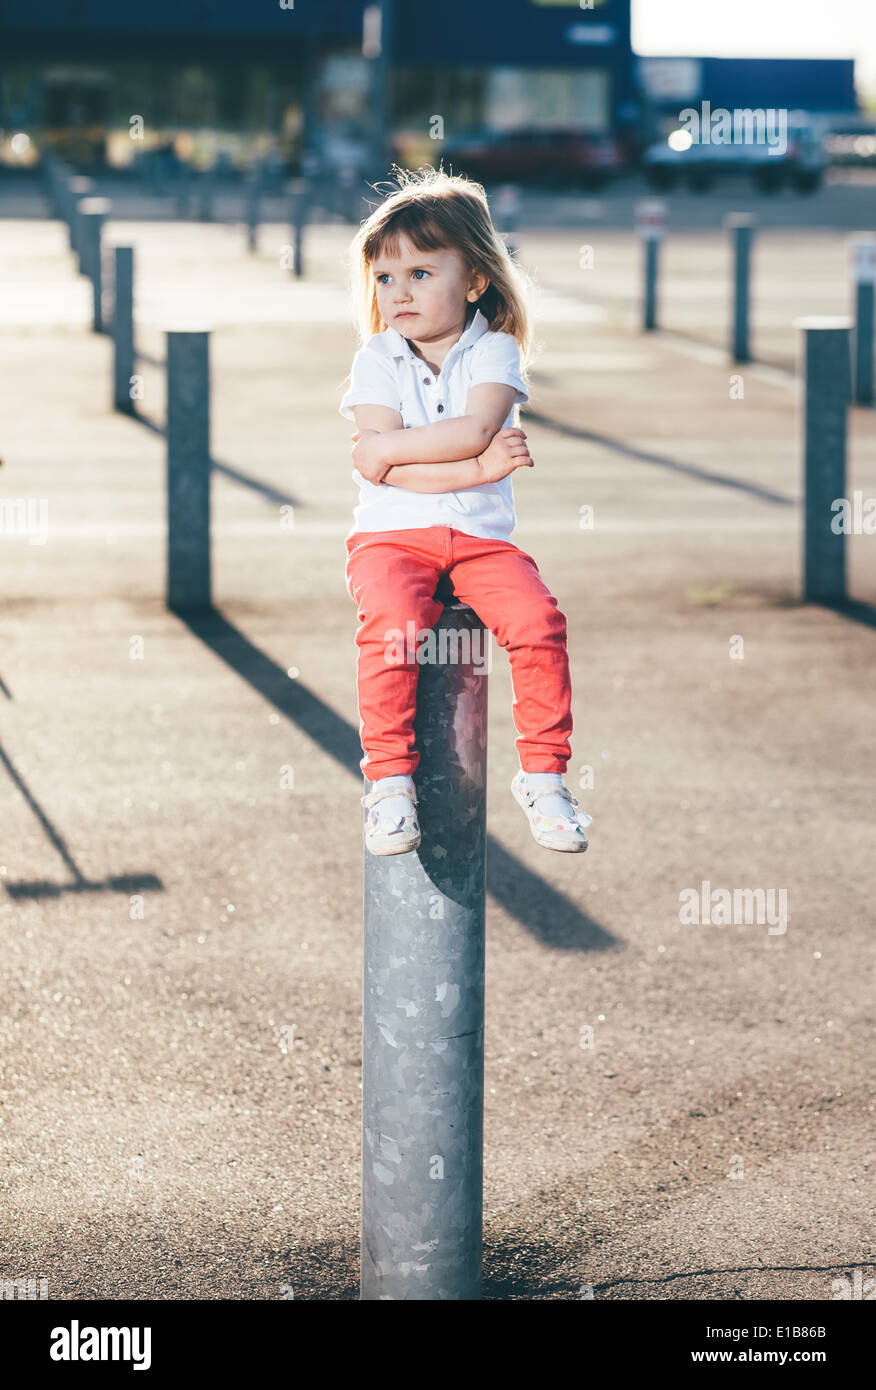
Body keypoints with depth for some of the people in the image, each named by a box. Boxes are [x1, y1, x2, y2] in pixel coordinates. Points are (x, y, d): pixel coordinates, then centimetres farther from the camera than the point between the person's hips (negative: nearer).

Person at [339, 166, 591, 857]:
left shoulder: (494, 351, 3)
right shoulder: (377, 359, 3)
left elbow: (474, 429, -15)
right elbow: (375, 463, -10)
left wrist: (390, 448, -14)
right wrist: (476, 468, -16)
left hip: (482, 535, 1)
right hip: (392, 534, -1)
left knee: (538, 619, -22)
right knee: (391, 622, -30)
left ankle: (543, 773, -8)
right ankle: (390, 777, -20)